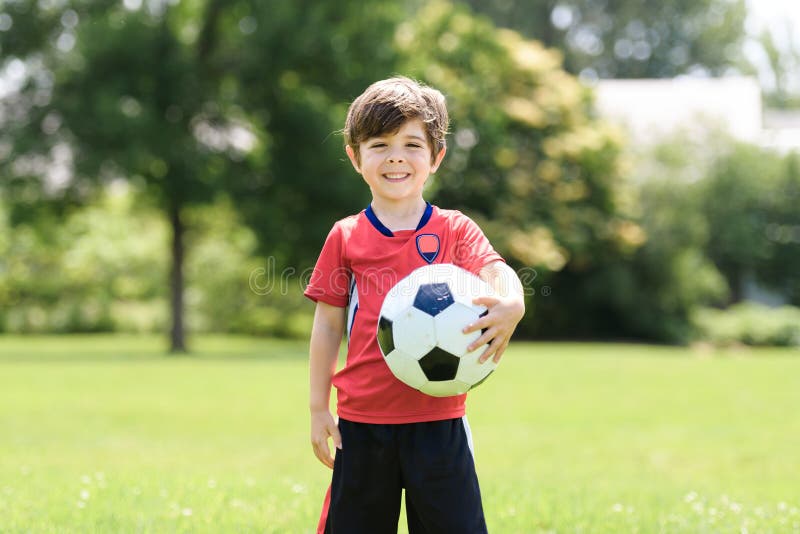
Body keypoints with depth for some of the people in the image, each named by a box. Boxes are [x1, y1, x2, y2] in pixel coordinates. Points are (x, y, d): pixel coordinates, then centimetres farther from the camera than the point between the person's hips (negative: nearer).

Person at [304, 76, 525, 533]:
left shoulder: (455, 230, 2)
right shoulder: (345, 238, 5)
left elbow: (497, 272, -16)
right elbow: (328, 325, 9)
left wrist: (511, 304, -40)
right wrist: (319, 409, 7)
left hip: (438, 421, -1)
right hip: (363, 422, 1)